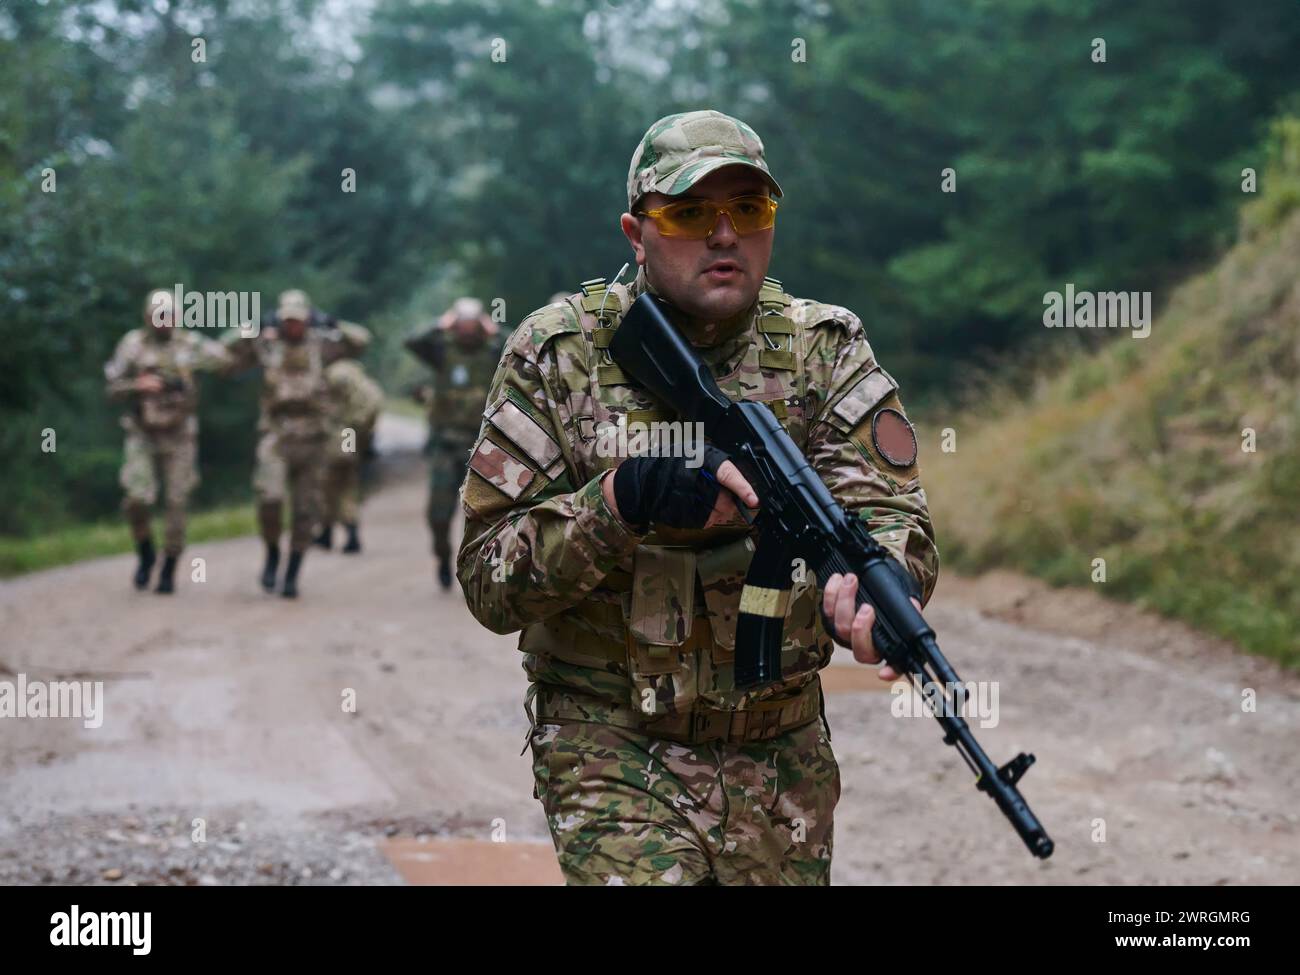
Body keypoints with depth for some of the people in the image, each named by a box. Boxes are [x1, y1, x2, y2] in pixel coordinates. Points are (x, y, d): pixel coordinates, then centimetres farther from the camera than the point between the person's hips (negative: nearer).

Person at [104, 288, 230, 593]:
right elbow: (113, 387, 0)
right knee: (137, 499, -14)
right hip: (142, 434, 0)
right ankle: (145, 554, 12)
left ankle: (169, 570, 12)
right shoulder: (132, 344, -1)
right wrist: (138, 385, -18)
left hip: (179, 435, 1)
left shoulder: (190, 344, 0)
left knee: (176, 504, 0)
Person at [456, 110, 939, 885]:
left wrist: (870, 585, -38)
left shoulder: (824, 348, -1)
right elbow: (488, 580, -9)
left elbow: (890, 512, -13)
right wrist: (623, 497, -26)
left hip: (781, 760, 3)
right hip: (612, 754, -3)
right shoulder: (561, 351, -6)